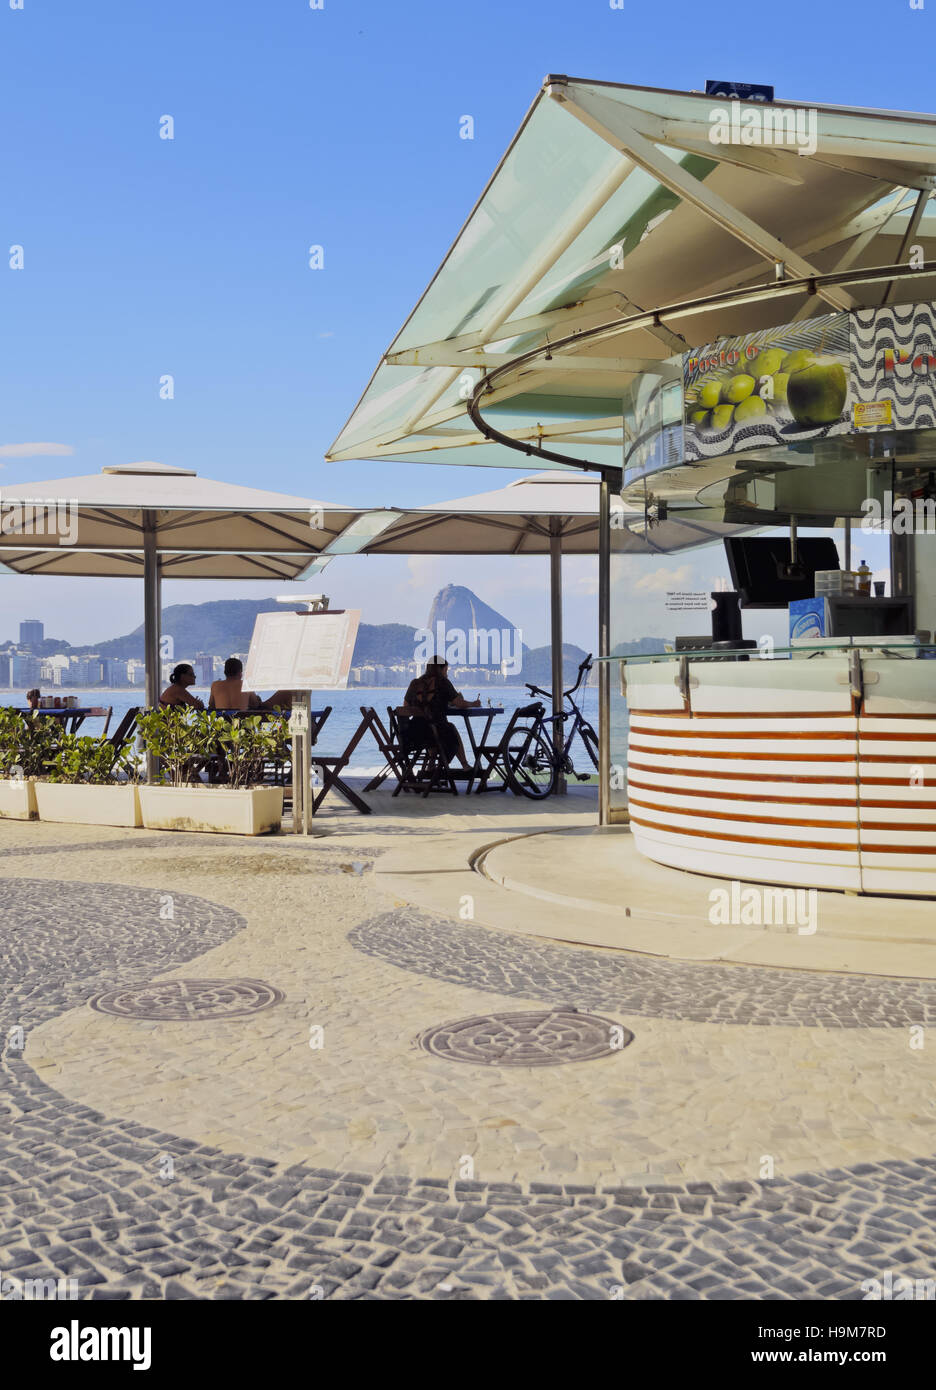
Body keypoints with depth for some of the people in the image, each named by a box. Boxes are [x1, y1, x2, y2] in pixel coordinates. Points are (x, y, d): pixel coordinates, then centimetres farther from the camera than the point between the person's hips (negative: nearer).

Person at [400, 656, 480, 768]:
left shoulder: (415, 683, 6)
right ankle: (465, 766, 39)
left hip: (413, 734, 4)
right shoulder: (443, 683, -4)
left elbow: (405, 707, 15)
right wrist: (474, 704, 17)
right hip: (438, 732, -3)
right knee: (453, 730, 31)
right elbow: (460, 704, -4)